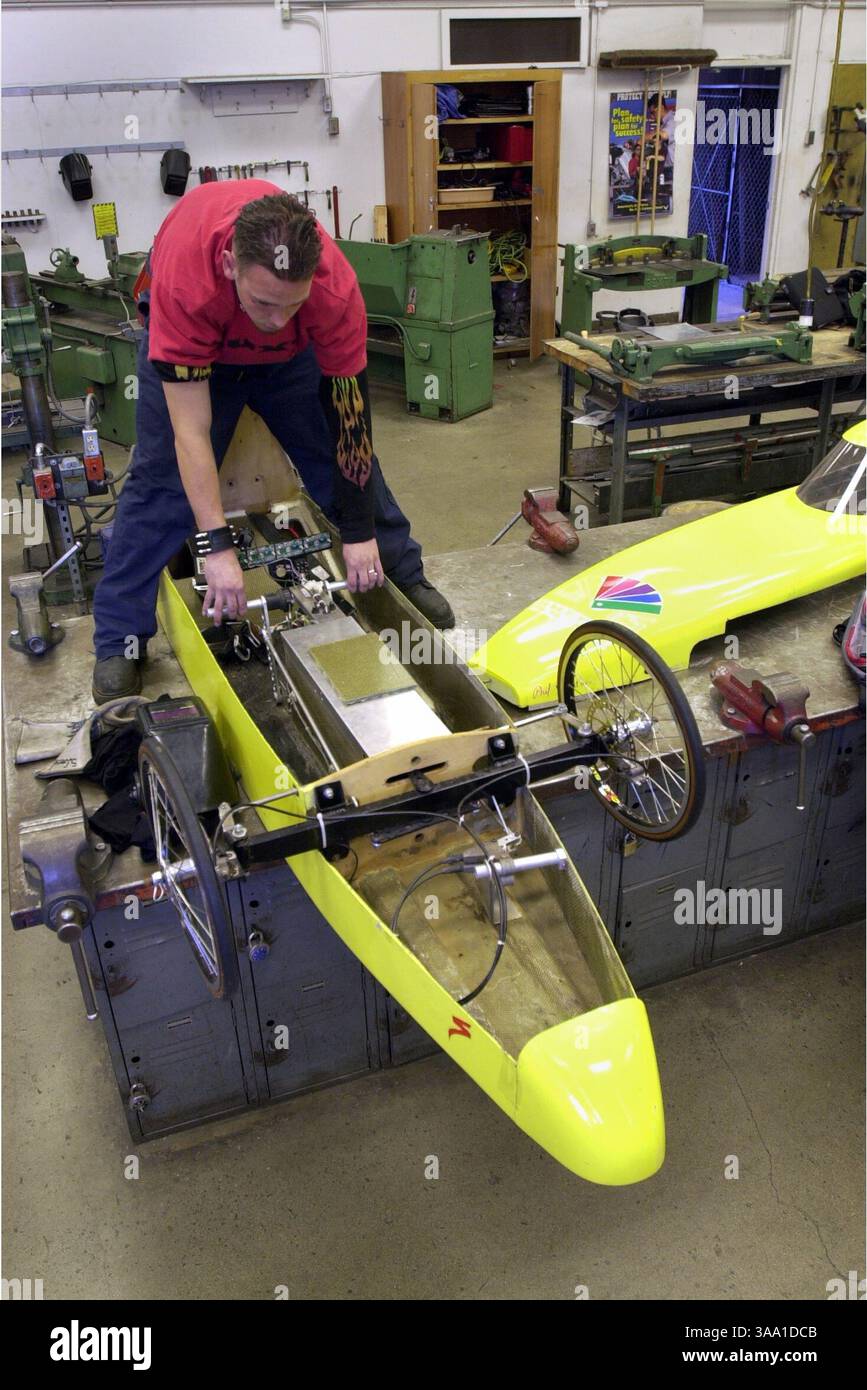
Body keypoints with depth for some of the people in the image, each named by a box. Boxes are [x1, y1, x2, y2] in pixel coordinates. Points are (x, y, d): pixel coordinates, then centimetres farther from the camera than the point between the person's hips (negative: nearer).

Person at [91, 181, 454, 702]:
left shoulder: (337, 290, -38)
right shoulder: (184, 281, -43)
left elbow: (350, 423, -29)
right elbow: (191, 432, -40)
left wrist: (360, 534, -25)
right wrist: (217, 546, -43)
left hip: (295, 350, 2)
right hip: (193, 336, -2)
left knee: (349, 451, 1)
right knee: (161, 478, -9)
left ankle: (405, 578, 21)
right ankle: (120, 639, 1)